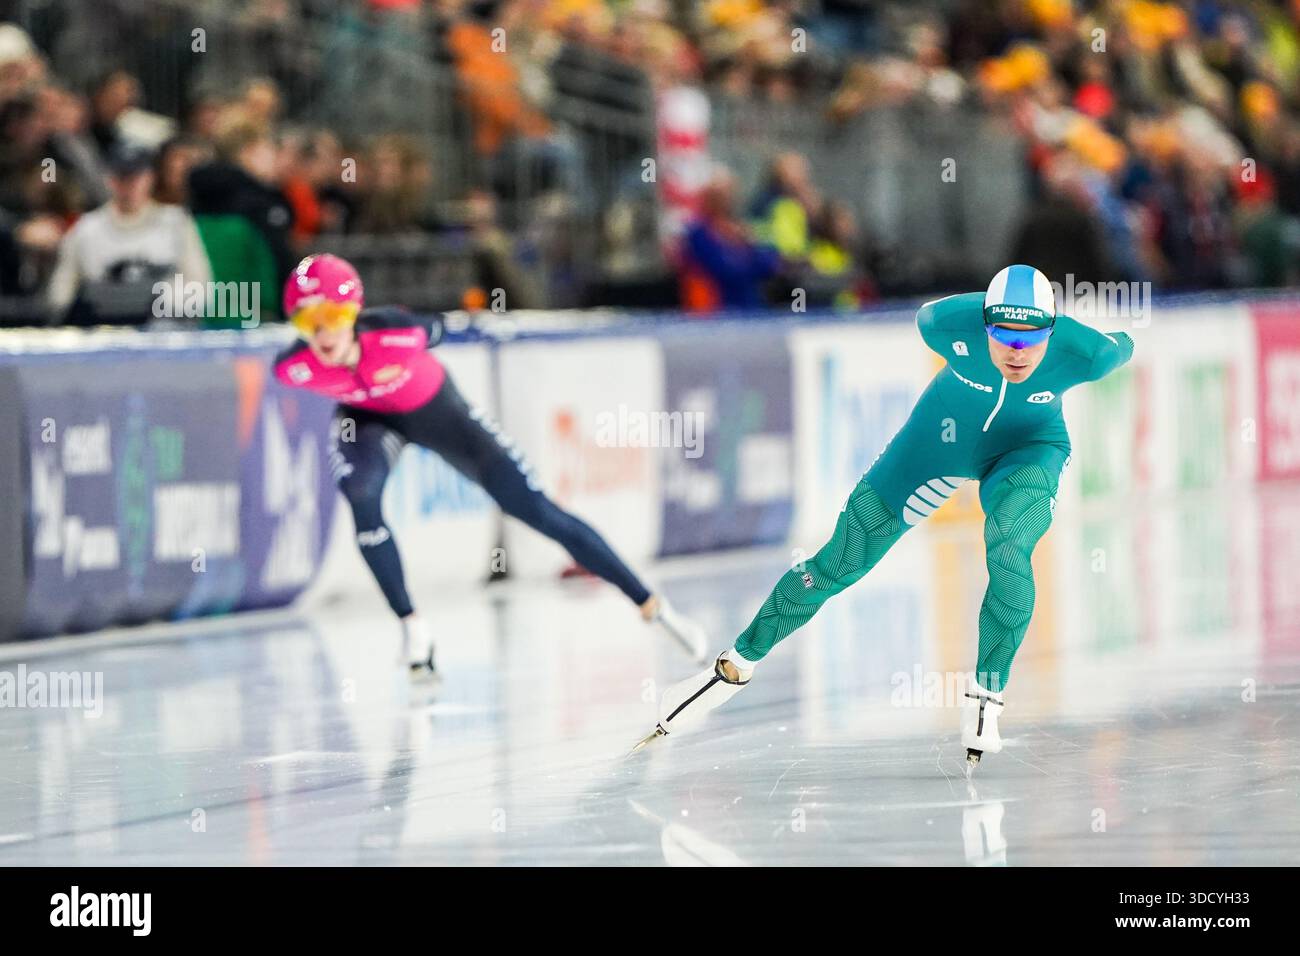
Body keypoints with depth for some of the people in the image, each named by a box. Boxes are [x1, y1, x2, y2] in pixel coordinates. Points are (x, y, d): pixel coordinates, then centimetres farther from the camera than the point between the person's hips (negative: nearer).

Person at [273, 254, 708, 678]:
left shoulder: (397, 333, -38)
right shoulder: (293, 369, -32)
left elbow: (433, 330, -13)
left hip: (435, 409, -1)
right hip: (366, 417, 1)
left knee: (537, 511, -2)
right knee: (361, 496, -30)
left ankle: (651, 605, 10)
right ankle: (412, 627, -10)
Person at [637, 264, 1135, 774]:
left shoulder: (1084, 353, -34)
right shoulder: (951, 322, -32)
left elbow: (1120, 348, -9)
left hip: (1027, 446, -1)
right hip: (947, 431, 1)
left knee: (1007, 549, -34)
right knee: (840, 563, 4)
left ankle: (985, 698, -19)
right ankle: (733, 668, 21)